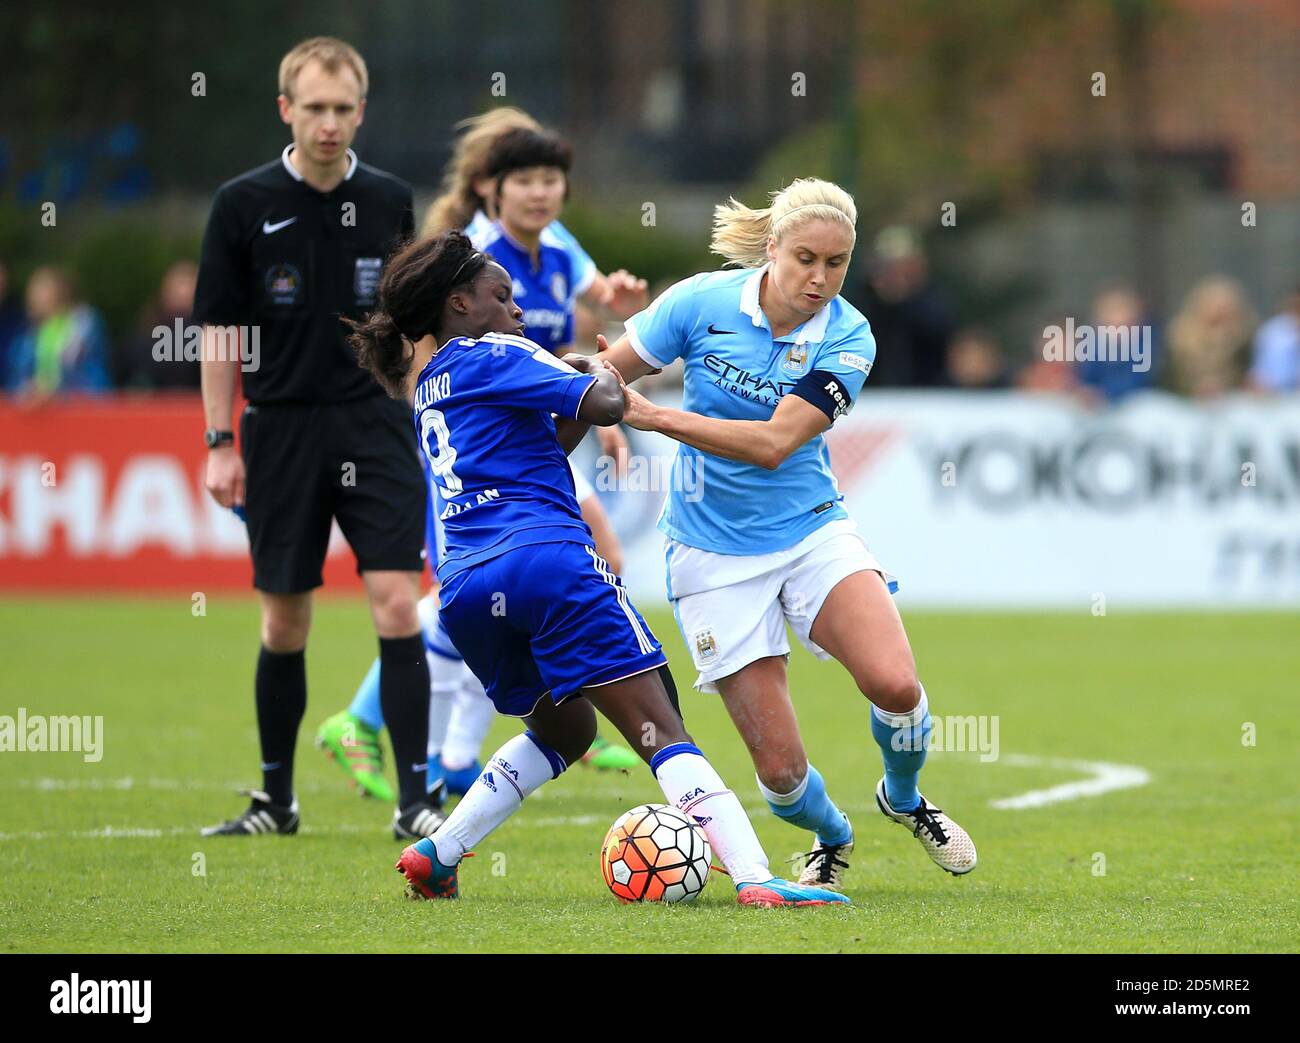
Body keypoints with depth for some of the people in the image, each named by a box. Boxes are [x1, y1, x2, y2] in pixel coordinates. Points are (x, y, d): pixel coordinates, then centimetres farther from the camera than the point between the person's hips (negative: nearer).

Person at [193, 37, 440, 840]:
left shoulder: (389, 201, 4)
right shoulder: (245, 206, -2)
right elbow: (220, 331, 2)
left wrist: (423, 429, 9)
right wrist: (220, 443, -2)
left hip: (376, 427, 0)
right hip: (282, 432, 0)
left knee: (398, 605, -11)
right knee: (284, 623, 6)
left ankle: (416, 798, -8)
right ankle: (276, 799, 19)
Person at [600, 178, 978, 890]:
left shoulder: (847, 338, -11)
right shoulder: (702, 302, -12)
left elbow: (774, 443, -22)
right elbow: (601, 377, 0)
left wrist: (651, 415, -28)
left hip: (811, 529, 1)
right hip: (713, 555, -1)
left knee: (894, 685, -24)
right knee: (780, 769, -8)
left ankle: (904, 799, 11)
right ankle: (831, 838, 29)